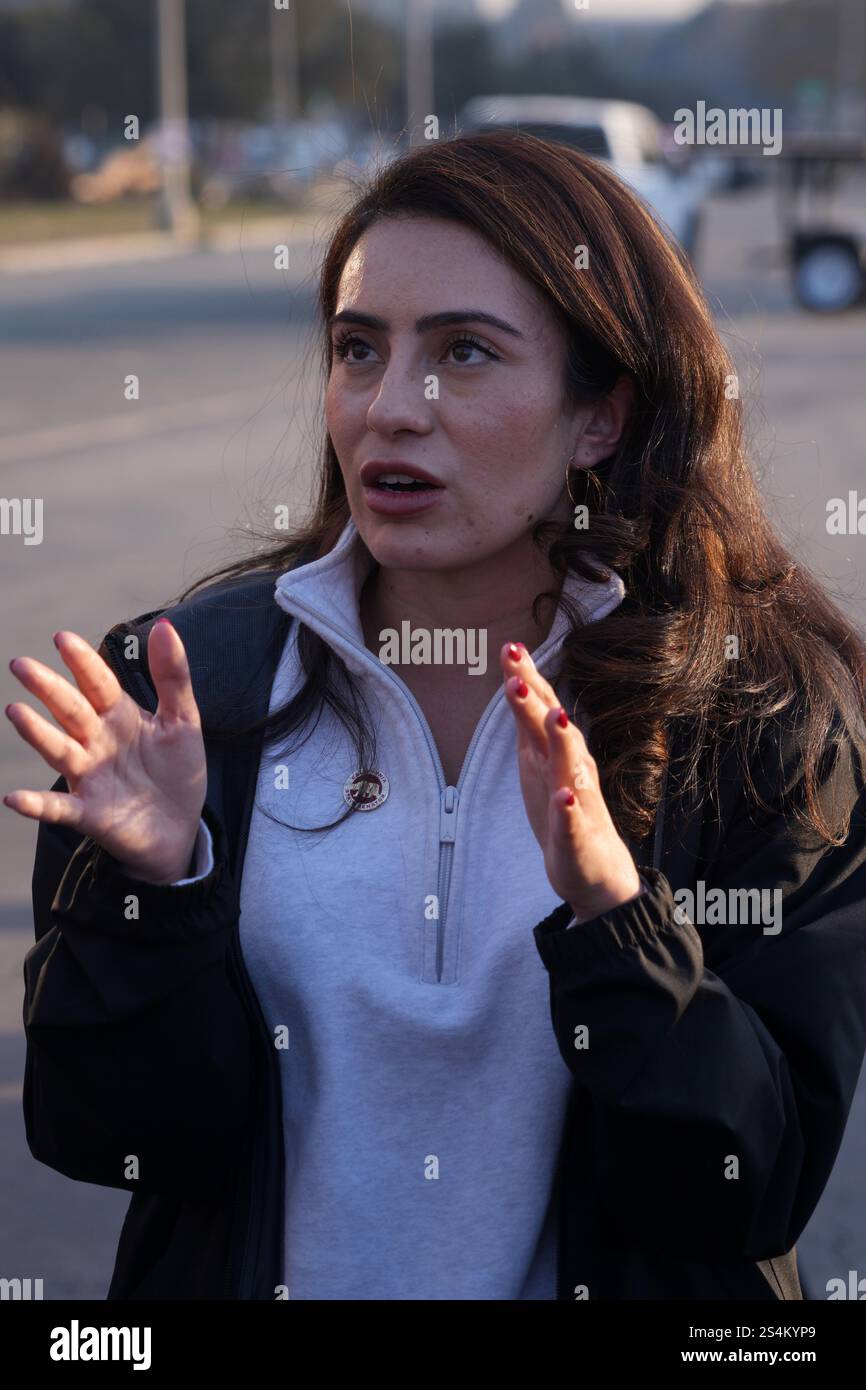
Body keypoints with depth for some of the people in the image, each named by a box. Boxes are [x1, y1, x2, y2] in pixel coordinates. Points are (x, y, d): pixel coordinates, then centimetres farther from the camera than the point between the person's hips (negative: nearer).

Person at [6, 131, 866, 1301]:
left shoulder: (767, 711, -7)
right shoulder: (186, 679, -5)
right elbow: (133, 1142, -5)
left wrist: (613, 911, -24)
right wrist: (156, 882, -20)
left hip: (615, 1289, -1)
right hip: (255, 1278, 1)